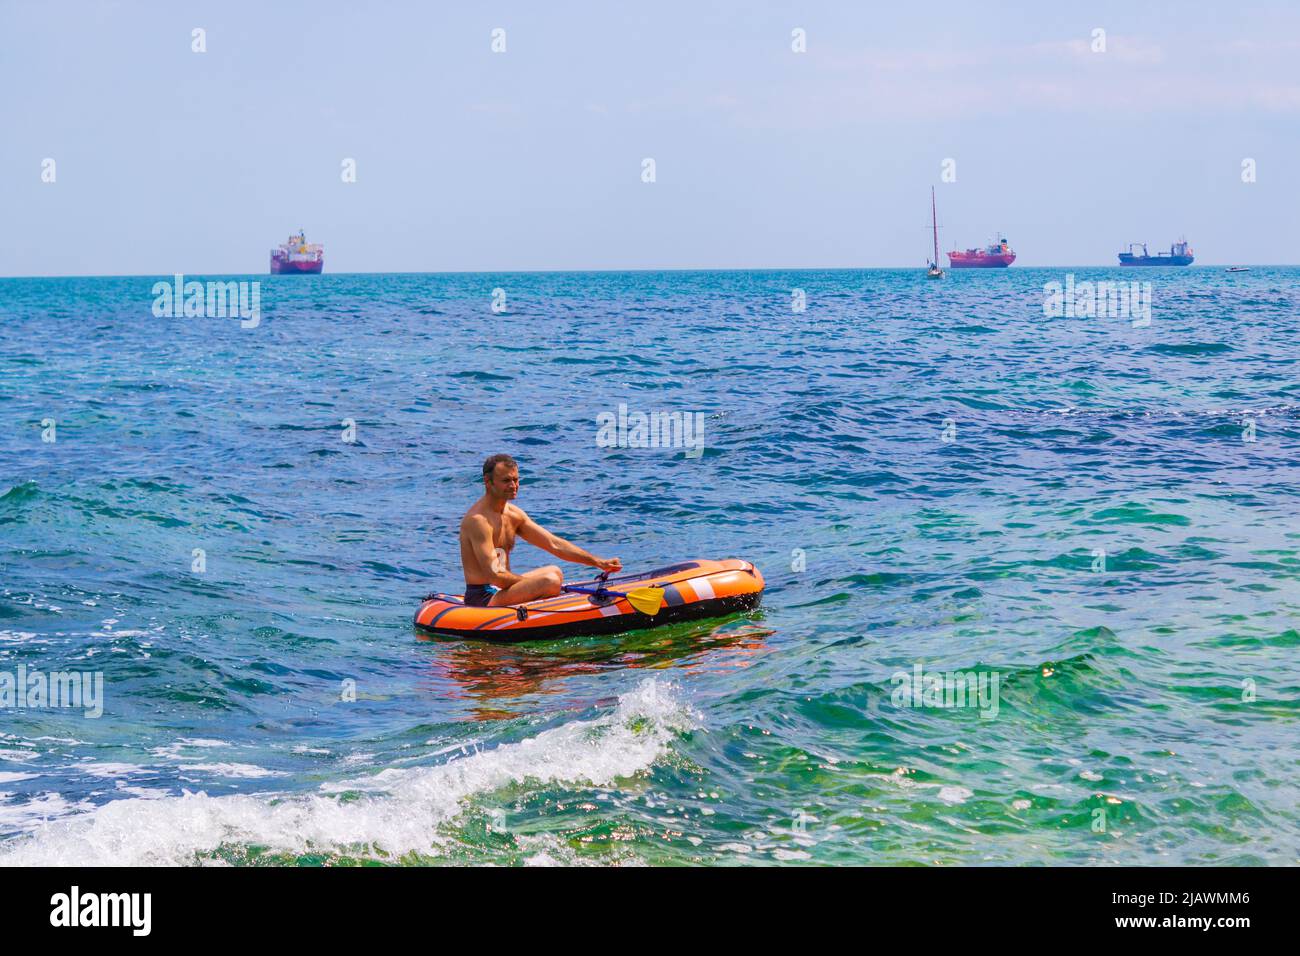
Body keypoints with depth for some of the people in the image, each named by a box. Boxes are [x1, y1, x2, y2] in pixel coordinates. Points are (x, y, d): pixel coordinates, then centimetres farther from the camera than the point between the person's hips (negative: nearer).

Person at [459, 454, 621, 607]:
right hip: (483, 599, -10)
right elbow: (494, 575, -24)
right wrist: (536, 584, -15)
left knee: (555, 572, 21)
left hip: (499, 591, 10)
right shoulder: (478, 520, -19)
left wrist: (599, 563, 3)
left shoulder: (513, 514, 9)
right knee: (551, 580, -21)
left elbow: (554, 544, 9)